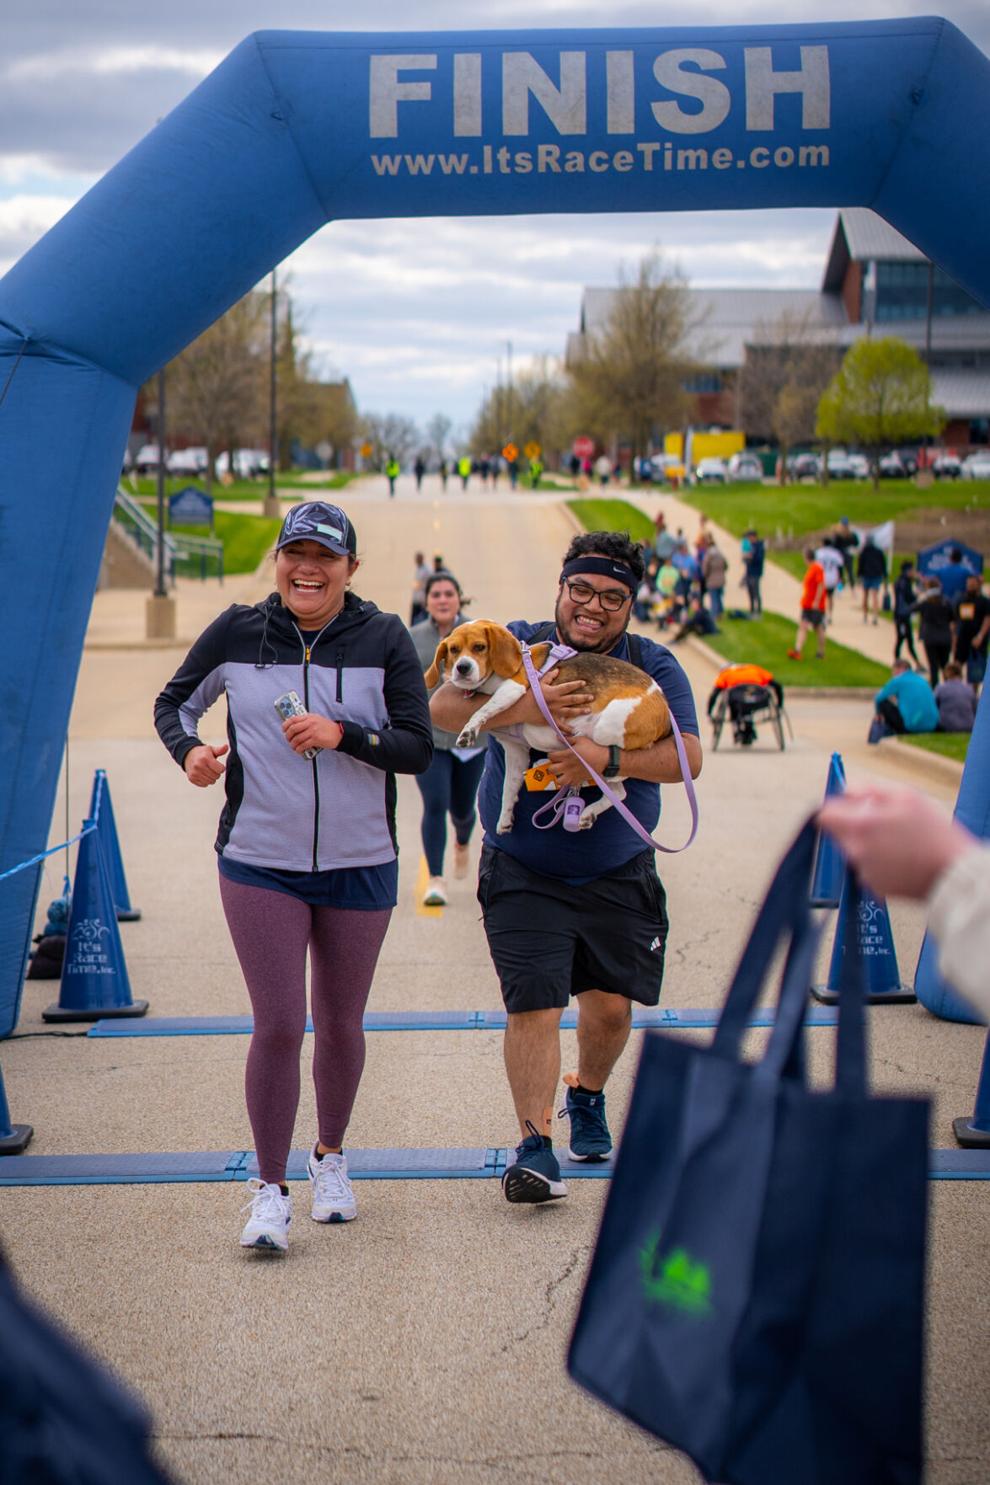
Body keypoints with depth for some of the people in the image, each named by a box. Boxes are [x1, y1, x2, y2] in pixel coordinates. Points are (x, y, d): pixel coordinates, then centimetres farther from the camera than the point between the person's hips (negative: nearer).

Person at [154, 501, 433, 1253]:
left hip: (360, 865, 1)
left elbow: (419, 747, -6)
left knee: (340, 1025, 13)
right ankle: (270, 1189, 6)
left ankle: (331, 1156, 37)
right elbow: (176, 702, 11)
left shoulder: (385, 639, -4)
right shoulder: (236, 633, -2)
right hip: (260, 862, -1)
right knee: (279, 1025, -7)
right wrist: (190, 749, -10)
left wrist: (343, 734, -22)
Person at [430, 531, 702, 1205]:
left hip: (619, 875, 2)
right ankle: (535, 1147, -8)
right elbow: (444, 707, -18)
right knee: (533, 1005, -12)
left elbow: (688, 758, -14)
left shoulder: (653, 667, -2)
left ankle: (588, 1097, 38)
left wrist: (609, 759, -29)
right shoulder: (517, 644, -5)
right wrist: (525, 706, -34)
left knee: (611, 1005, 8)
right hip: (523, 872, -2)